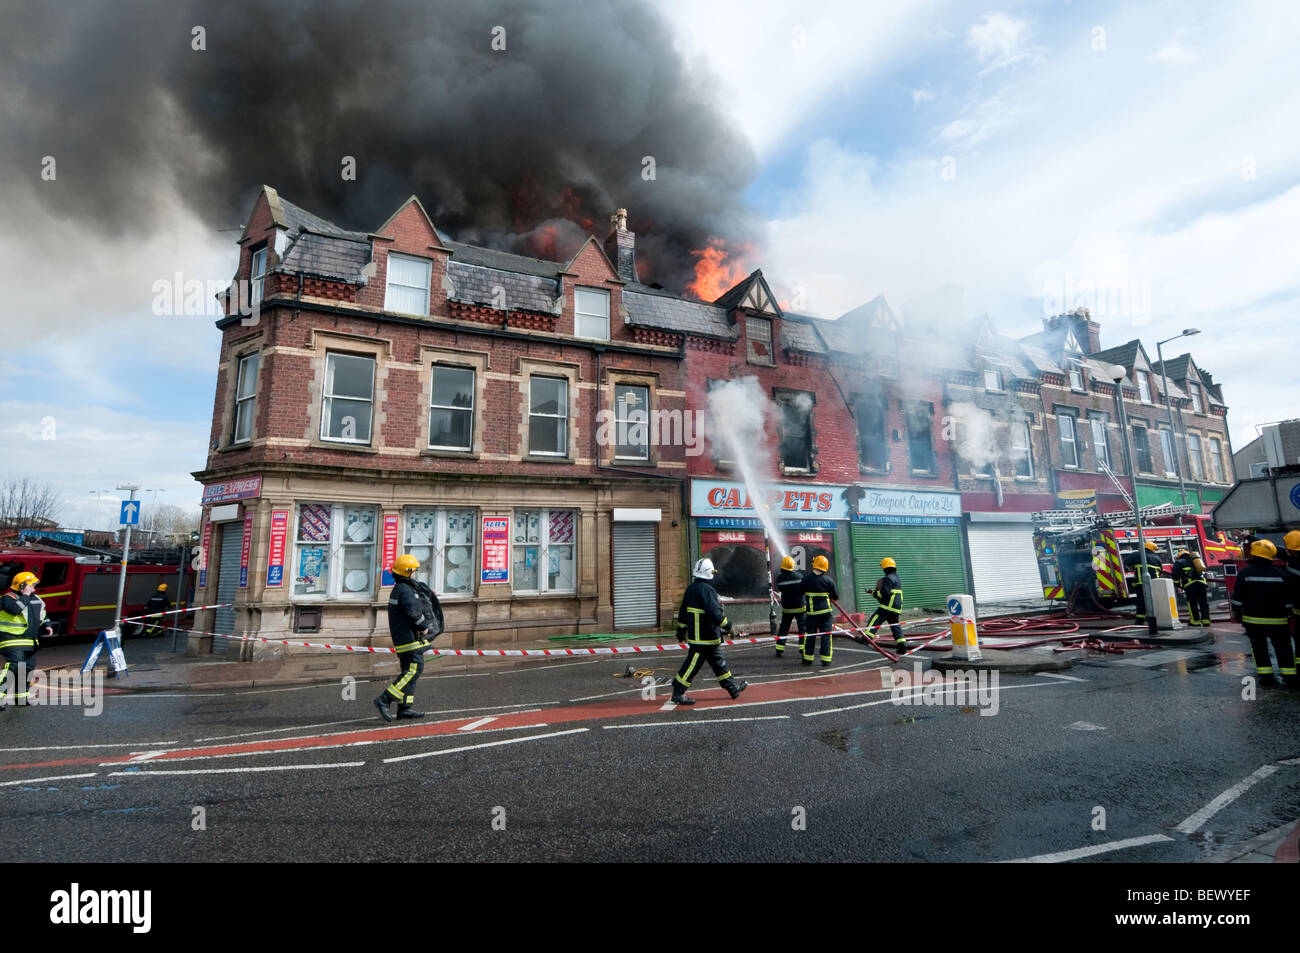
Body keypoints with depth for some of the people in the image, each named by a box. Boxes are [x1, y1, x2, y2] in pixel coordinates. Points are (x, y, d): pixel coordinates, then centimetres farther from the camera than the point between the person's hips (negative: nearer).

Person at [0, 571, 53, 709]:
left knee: (27, 670, 13)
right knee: (14, 667, -23)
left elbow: (43, 616, 23)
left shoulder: (36, 599, 14)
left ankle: (21, 697, 24)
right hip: (13, 641, -8)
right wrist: (25, 596, -20)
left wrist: (47, 626, 7)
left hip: (31, 643, 8)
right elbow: (15, 609, -30)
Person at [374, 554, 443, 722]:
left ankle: (404, 708, 12)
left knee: (409, 670, 11)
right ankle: (384, 700, -11)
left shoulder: (399, 588, 17)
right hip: (409, 637, -10)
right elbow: (414, 611, -24)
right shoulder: (404, 590, -15)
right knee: (413, 670, -11)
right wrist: (424, 626, -11)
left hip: (403, 637, 10)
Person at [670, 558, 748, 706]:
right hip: (704, 638, -10)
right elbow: (715, 611, -24)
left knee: (718, 662, 17)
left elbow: (683, 612, 17)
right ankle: (677, 694, 5)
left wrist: (681, 630, 26)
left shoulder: (690, 589, 9)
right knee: (692, 665, -2)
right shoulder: (706, 589, -20)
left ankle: (734, 687, 27)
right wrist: (727, 626, -11)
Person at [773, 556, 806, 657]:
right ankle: (803, 647, -4)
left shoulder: (779, 577, -5)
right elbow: (805, 588, -4)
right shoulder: (798, 575, -12)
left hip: (786, 607, 3)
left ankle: (779, 648, 17)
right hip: (799, 606, -3)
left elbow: (779, 589, 6)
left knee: (783, 627, 14)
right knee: (803, 627, 3)